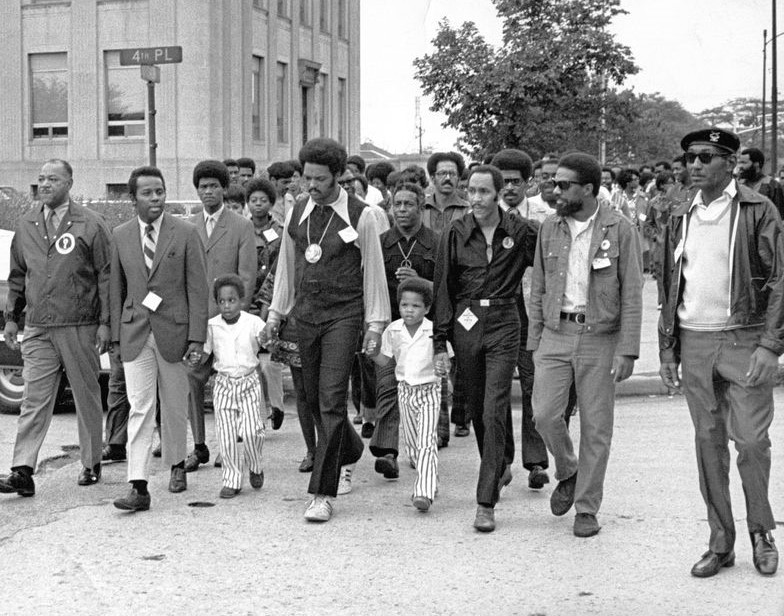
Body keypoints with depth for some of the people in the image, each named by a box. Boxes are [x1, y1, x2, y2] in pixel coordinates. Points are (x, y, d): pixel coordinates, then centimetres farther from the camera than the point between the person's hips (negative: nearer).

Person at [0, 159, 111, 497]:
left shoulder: (90, 225, -2)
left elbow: (106, 276, -3)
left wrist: (104, 322, -7)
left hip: (80, 328, -3)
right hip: (37, 329, 3)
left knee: (87, 397, 8)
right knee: (34, 400, -3)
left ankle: (91, 464, 21)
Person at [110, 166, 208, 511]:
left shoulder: (186, 233, -3)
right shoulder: (120, 236, 5)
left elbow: (197, 288, -4)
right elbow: (117, 289, 11)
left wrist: (196, 337, -9)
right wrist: (115, 336, 8)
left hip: (174, 331, -1)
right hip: (135, 333, 1)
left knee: (174, 407, 11)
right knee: (139, 408, -6)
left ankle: (177, 464, 34)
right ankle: (138, 487, -9)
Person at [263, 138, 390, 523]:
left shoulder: (359, 216, -6)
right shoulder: (296, 214, 7)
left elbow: (373, 271, -1)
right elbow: (286, 267, 17)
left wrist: (375, 323, -2)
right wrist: (275, 313, 16)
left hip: (343, 315, -5)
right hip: (306, 315, 5)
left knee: (331, 401, -11)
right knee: (314, 400, 12)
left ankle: (323, 494, -7)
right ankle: (349, 452, 41)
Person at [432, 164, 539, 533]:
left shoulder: (521, 232, -3)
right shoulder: (456, 234, 2)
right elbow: (442, 290, 5)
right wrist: (440, 343, 2)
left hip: (504, 326, -3)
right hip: (465, 324, 3)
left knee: (494, 412, -10)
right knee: (476, 409, 13)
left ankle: (486, 503, -9)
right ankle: (497, 470, 38)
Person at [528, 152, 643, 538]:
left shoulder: (620, 230, -5)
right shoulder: (549, 229, 7)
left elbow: (632, 294, -5)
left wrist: (627, 350, -11)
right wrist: (533, 342, 9)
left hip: (600, 337, -3)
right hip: (556, 334, 3)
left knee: (596, 427, 2)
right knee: (544, 414, -9)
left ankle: (587, 509, 15)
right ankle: (567, 472, 21)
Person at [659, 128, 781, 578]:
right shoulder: (682, 220, 12)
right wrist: (668, 349, 13)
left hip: (744, 340, -4)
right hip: (694, 343, 4)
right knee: (709, 443, 7)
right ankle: (721, 543, 15)